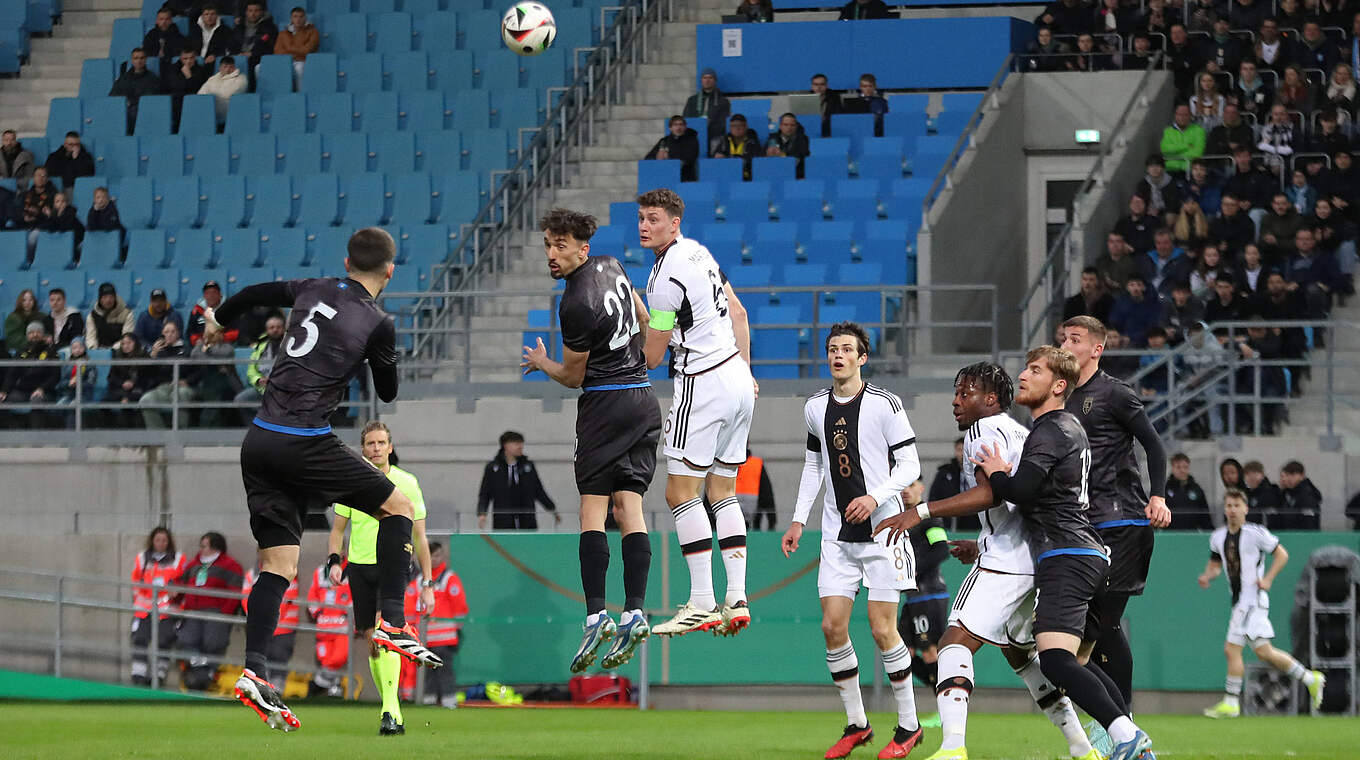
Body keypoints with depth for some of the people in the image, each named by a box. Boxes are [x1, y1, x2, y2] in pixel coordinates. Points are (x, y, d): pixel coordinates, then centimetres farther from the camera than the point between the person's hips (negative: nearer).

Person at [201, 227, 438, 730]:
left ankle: (252, 670, -8)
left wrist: (219, 320, 48)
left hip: (259, 440, 6)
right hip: (304, 442, -6)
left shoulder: (316, 291, 11)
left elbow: (256, 294, 28)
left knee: (278, 564, 4)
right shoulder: (377, 325, -5)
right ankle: (392, 622, 2)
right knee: (397, 506, 11)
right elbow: (388, 393, 9)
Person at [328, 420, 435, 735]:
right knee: (372, 641, 4)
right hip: (359, 567, 3)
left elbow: (419, 537, 4)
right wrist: (334, 561, -6)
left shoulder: (407, 482, -1)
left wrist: (428, 583, 1)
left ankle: (391, 710, -29)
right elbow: (338, 529, 13)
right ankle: (390, 709, 16)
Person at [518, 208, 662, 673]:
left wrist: (540, 363, 14)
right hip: (644, 399, 8)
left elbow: (573, 377, -6)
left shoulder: (576, 306, -18)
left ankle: (596, 617, -15)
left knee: (592, 508, -6)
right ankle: (634, 613, -8)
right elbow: (644, 320, 25)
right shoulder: (611, 266, 6)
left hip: (605, 403, -8)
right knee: (629, 505, 3)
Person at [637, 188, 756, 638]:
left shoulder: (667, 276, -17)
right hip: (737, 379, 10)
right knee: (723, 492, 11)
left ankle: (702, 603, -11)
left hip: (703, 383, -10)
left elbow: (651, 357, -11)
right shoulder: (697, 251, 11)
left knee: (681, 492, -6)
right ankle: (737, 600, 6)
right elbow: (737, 312, 19)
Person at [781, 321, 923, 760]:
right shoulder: (816, 407, 9)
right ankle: (856, 724, 11)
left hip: (881, 527, -5)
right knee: (832, 626, -1)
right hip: (837, 534, 5)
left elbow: (910, 466, -6)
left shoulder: (884, 405, -8)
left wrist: (875, 497, -21)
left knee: (882, 629, -7)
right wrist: (799, 519, 15)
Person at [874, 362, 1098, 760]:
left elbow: (990, 493, -23)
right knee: (1020, 652, 24)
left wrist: (921, 512, -27)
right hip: (1034, 558, 10)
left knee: (956, 640, -16)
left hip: (1006, 560, -10)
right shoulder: (1021, 433, 24)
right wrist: (982, 547, 36)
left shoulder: (985, 431, -6)